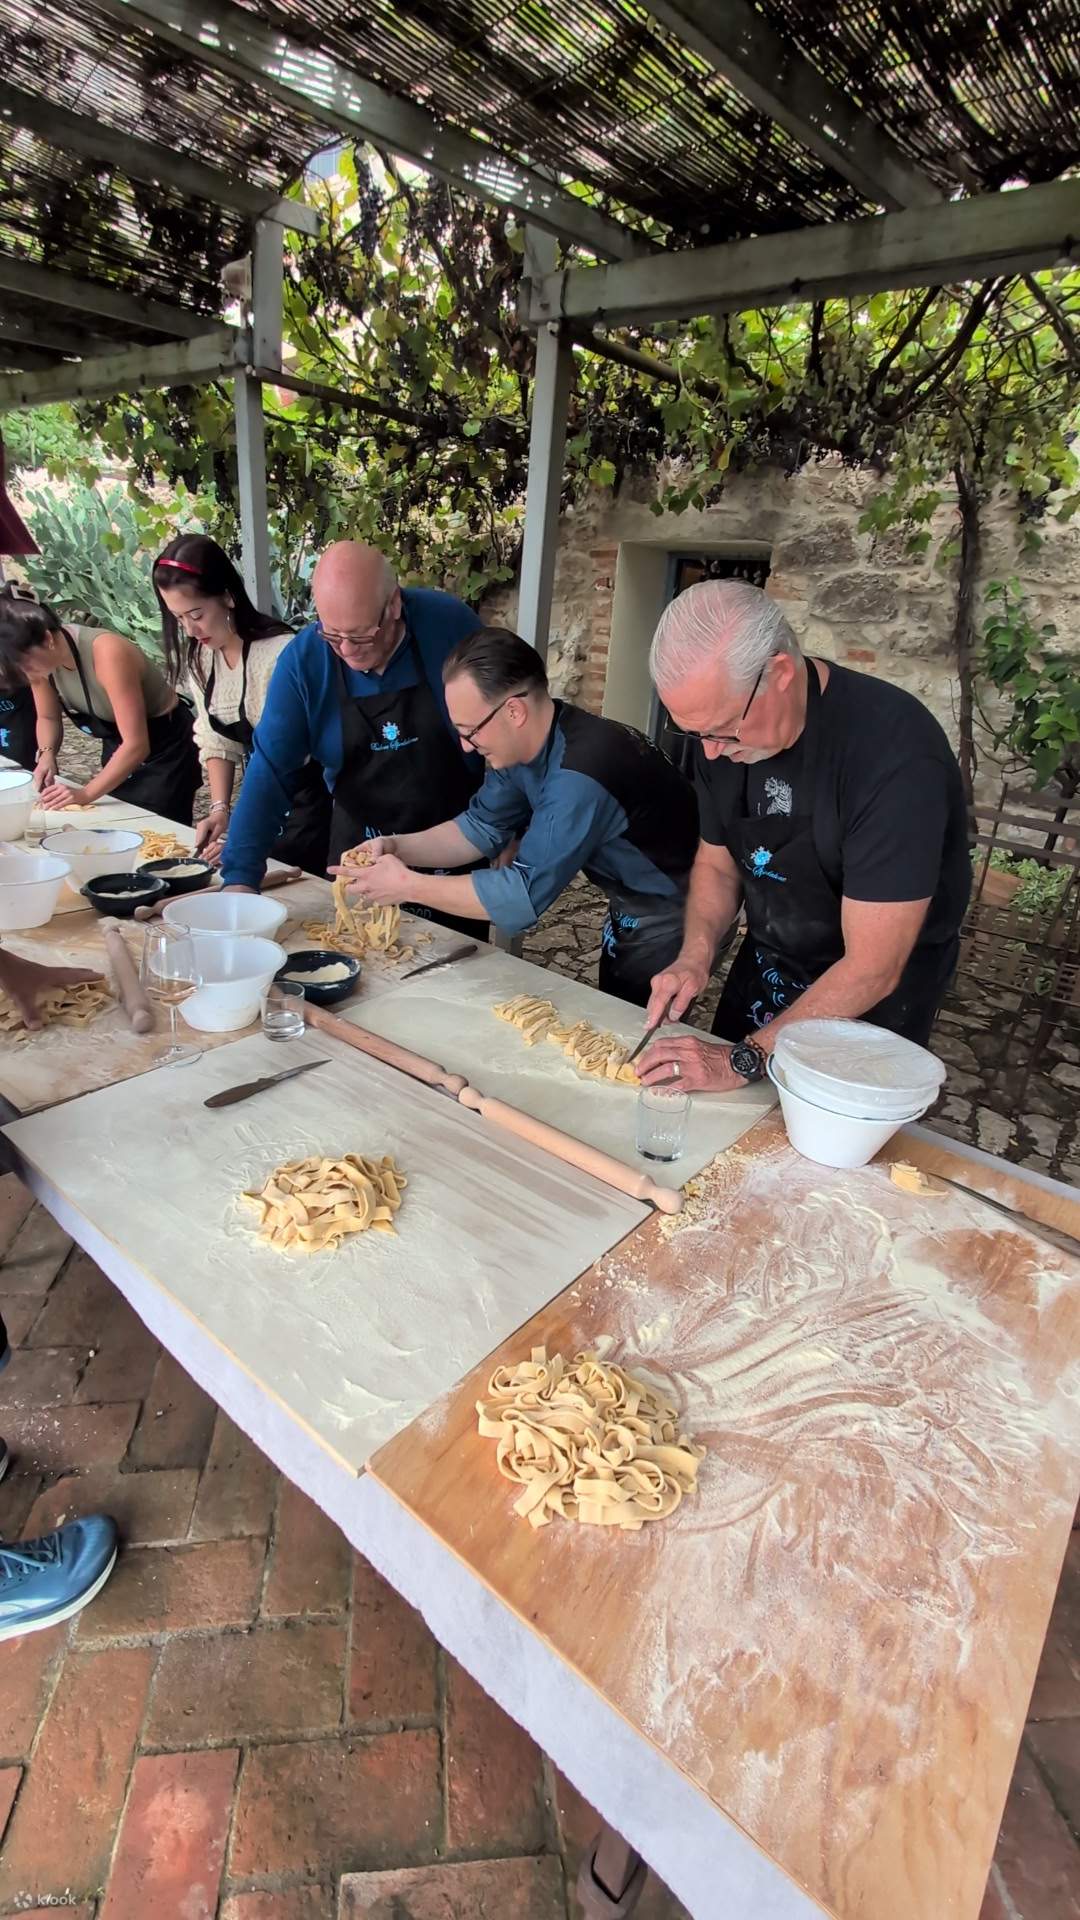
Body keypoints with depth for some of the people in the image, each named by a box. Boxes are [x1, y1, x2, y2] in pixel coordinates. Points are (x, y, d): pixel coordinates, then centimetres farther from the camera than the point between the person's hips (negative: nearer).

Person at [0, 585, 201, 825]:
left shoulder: (106, 653, -30)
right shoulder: (43, 655, -9)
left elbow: (136, 745, -32)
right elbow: (48, 717, 9)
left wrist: (86, 794, -33)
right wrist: (46, 755, -12)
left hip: (167, 746, -7)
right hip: (119, 751, 7)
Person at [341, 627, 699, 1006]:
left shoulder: (579, 775, -35)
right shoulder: (524, 742, -6)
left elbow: (522, 896, -33)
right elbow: (483, 827, 5)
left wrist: (407, 885, -26)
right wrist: (396, 846, -9)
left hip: (668, 924, -8)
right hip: (629, 911, 8)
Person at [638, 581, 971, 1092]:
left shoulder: (892, 749, -33)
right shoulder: (723, 727, -12)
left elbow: (872, 969, -31)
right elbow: (717, 863, 2)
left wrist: (745, 1060, -31)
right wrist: (696, 954, -16)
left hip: (868, 999, -5)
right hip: (764, 966, 6)